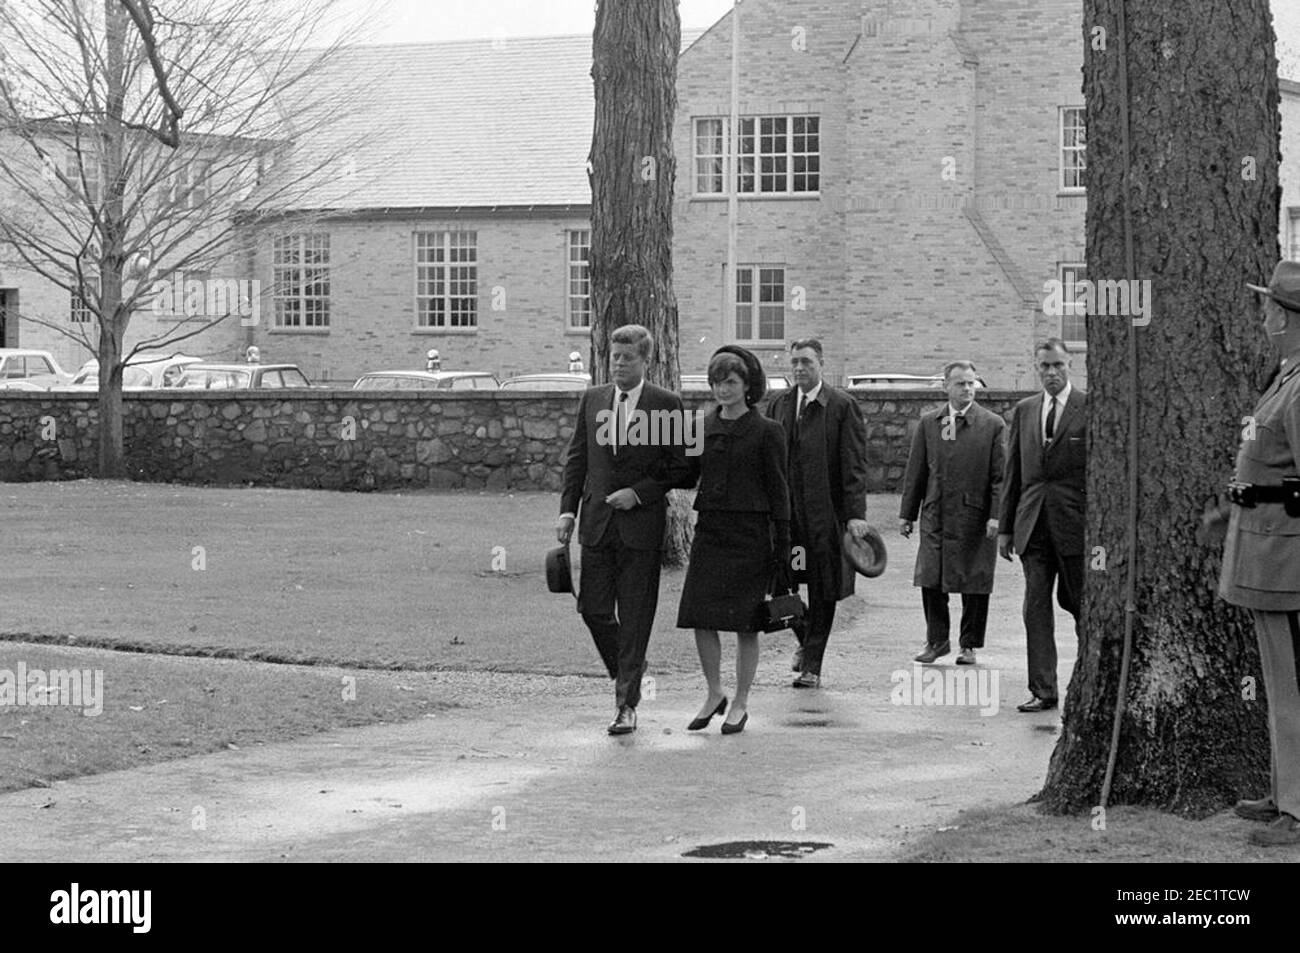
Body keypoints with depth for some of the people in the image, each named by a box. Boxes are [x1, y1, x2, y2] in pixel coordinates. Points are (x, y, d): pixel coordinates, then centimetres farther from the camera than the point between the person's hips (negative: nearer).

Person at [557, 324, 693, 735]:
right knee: (593, 608, 2)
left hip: (642, 524, -4)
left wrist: (639, 493, -11)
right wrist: (567, 510, 2)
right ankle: (627, 670, 28)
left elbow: (680, 467, -2)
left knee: (635, 617, -1)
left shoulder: (666, 404, -2)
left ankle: (627, 705, 4)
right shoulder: (592, 400, 10)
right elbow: (576, 458, 12)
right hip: (596, 521, 4)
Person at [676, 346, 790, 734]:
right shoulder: (703, 428, 9)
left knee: (745, 622, 0)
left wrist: (782, 546, -6)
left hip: (750, 534, -4)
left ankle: (740, 704, 12)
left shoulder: (767, 432, -3)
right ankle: (714, 694, 16)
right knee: (701, 618, -2)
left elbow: (778, 491, -3)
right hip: (710, 530, 4)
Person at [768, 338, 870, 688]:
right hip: (784, 511, 4)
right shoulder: (778, 406, 12)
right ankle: (804, 639, 23)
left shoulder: (842, 406, -3)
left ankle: (812, 666, 10)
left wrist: (856, 514, -15)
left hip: (825, 512, -4)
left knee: (822, 590, 2)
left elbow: (854, 465, -7)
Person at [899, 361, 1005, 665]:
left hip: (974, 515, -2)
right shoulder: (928, 423, 9)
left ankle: (969, 646, 14)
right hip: (935, 515, 2)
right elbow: (915, 471, 11)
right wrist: (907, 513, 8)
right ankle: (936, 640, 15)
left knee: (974, 585, 3)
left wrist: (996, 515, -11)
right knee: (930, 581, 1)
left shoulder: (993, 425, 1)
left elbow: (1000, 476, -3)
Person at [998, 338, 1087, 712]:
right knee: (1036, 608, 1)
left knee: (1079, 602, 5)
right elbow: (1012, 473, 13)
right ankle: (1043, 691, 4)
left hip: (1076, 523, -4)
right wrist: (1005, 527, 10)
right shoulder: (1024, 411, 11)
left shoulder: (1091, 408, -3)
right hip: (1033, 524, 4)